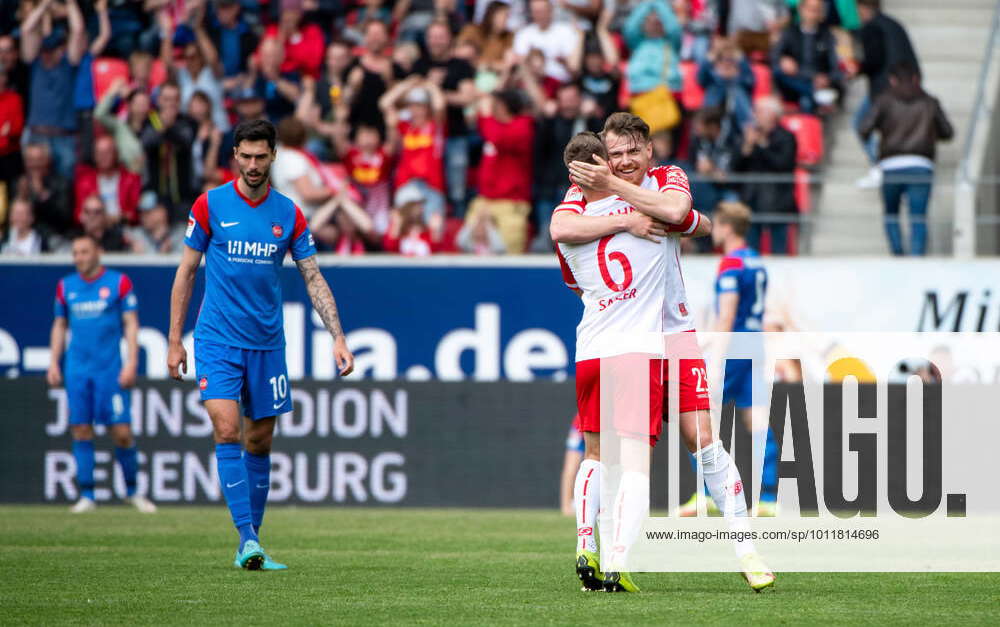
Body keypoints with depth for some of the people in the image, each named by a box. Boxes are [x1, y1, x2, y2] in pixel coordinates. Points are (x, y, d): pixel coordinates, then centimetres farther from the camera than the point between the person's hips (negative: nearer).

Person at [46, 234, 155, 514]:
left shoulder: (119, 282, 0)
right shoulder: (66, 286, 10)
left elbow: (131, 324, 0)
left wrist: (131, 363, -8)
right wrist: (53, 363, 11)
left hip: (110, 370, -3)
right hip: (76, 371, 3)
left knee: (122, 432, -5)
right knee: (81, 431, -1)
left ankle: (132, 491, 12)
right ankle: (86, 496, 4)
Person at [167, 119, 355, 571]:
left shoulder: (289, 215, 3)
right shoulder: (210, 205, -3)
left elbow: (313, 279, 6)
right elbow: (186, 272, 3)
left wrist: (338, 338, -4)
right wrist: (174, 341, 1)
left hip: (266, 343, 3)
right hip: (217, 341, -3)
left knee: (259, 443, 6)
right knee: (227, 432, -17)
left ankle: (250, 546, 16)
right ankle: (247, 537, -21)